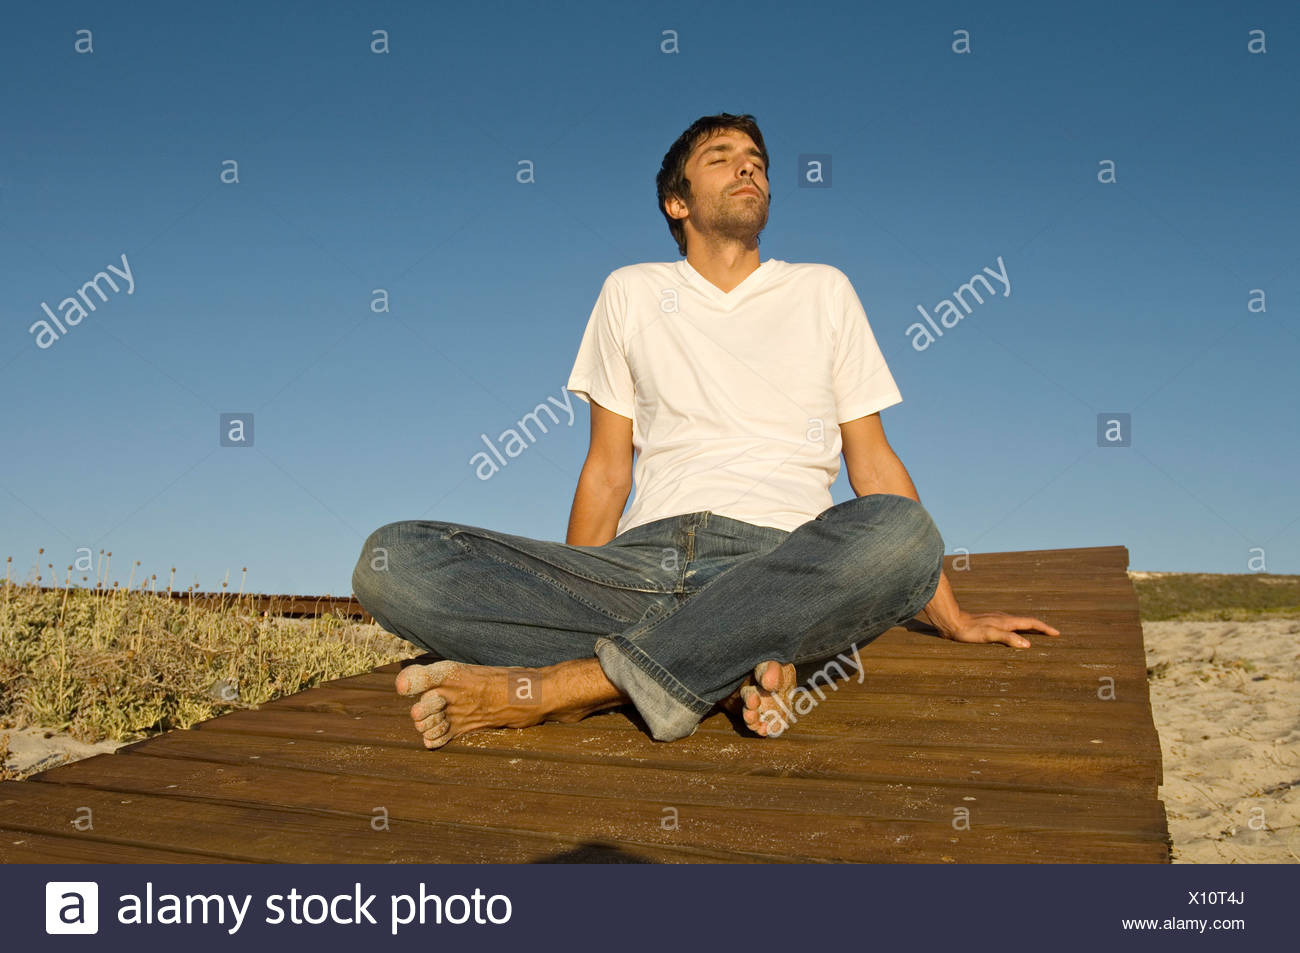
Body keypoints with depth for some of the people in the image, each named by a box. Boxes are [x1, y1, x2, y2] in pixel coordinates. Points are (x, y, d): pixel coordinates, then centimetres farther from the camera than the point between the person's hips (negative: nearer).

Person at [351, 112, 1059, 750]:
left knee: (901, 532, -37)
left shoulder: (822, 290, 20)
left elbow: (871, 459, 17)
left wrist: (949, 617, 11)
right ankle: (729, 671, -28)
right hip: (643, 560, 1)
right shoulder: (631, 292, 20)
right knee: (392, 561, -21)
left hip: (782, 566, 0)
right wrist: (571, 603, 11)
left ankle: (560, 686, -30)